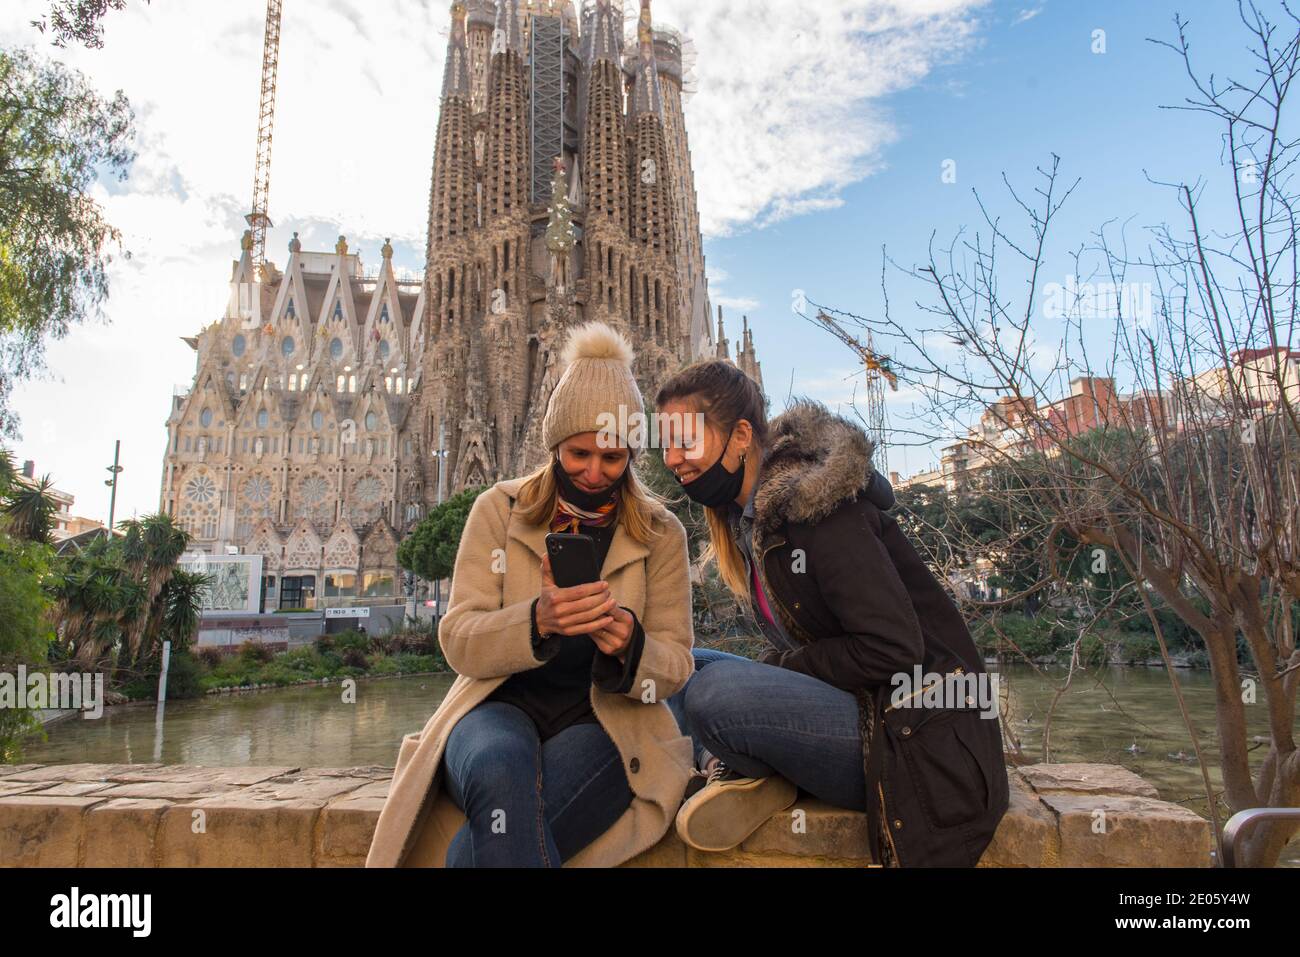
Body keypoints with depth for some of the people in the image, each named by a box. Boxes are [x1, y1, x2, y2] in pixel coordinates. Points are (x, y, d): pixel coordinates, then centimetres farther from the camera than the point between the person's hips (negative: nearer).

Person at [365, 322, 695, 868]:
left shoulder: (660, 533, 5)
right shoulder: (499, 510, 5)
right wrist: (537, 621, -24)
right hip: (503, 706, 1)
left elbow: (675, 667, 3)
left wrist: (630, 645, -22)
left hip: (605, 723, -1)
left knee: (479, 849, -31)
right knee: (501, 772, -37)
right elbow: (458, 642, -2)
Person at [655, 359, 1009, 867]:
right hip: (857, 709, 9)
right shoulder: (745, 516, 9)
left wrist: (777, 668, -13)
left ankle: (751, 771, -1)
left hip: (922, 741, -9)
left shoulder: (816, 501, -18)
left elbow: (892, 649, -23)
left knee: (713, 690, -29)